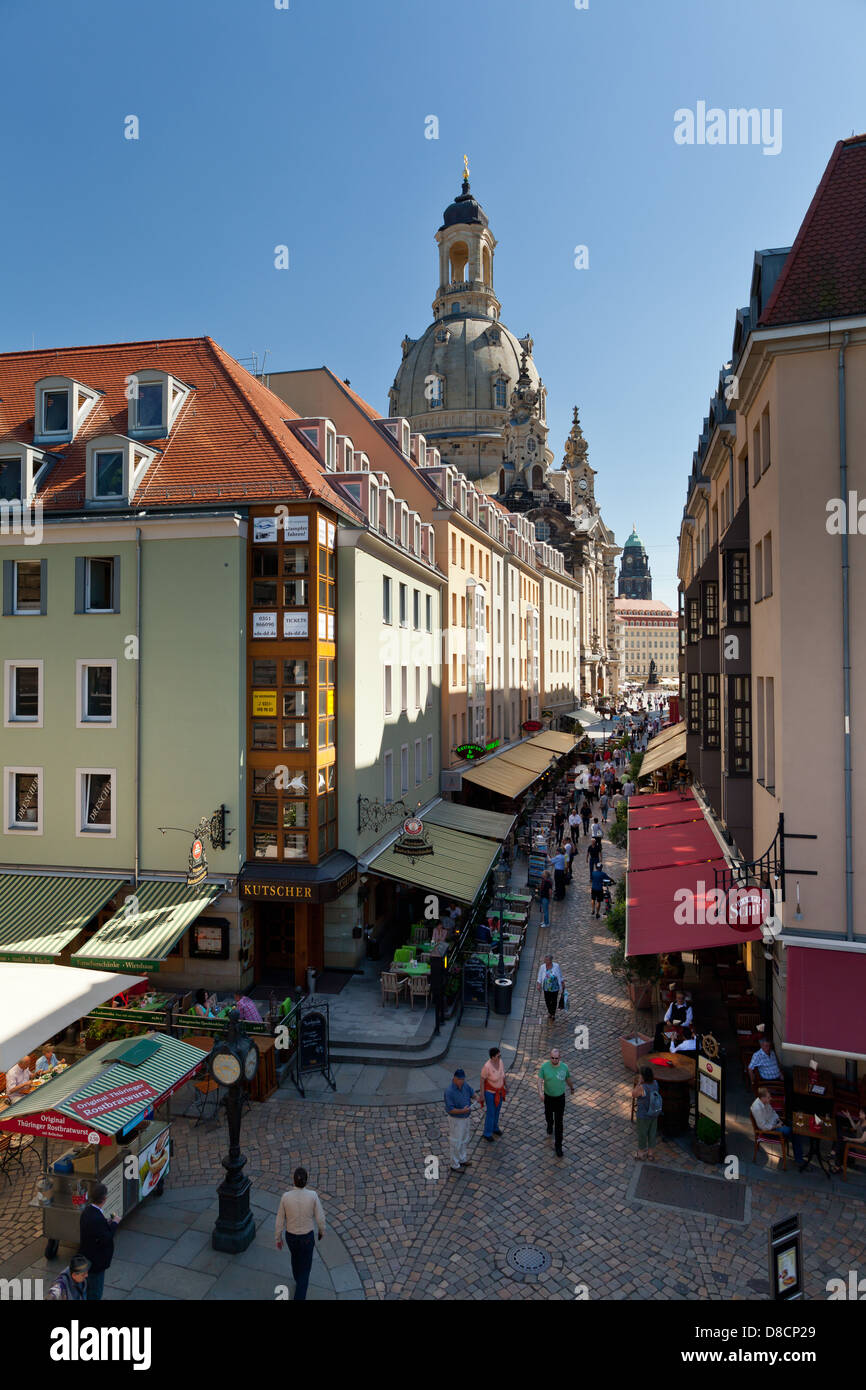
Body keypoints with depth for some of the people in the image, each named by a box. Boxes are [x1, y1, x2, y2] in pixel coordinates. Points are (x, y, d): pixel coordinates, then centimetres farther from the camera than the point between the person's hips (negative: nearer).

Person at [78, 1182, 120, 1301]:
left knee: (89, 1290, 28)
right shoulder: (96, 1218, -36)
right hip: (95, 1263, -9)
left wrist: (107, 1222, -2)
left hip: (87, 1258, 9)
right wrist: (114, 1223, -19)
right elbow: (105, 1239, -29)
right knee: (94, 1294, 11)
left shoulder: (88, 1210, -8)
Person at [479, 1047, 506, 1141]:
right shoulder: (487, 1066, -36)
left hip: (499, 1090, 6)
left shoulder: (501, 1062, -17)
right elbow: (482, 1080, -22)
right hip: (489, 1092, -6)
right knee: (490, 1113, 8)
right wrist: (482, 1095, -15)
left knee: (497, 1110, 25)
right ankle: (487, 1134, 32)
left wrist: (506, 1086, 13)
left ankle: (494, 1127, 51)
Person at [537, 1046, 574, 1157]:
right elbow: (540, 1081, -19)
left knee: (559, 1122, 0)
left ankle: (558, 1146, 12)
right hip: (548, 1097, 1)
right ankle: (549, 1127, 58)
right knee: (548, 1117, 23)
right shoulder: (544, 1067, -20)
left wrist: (572, 1088, 21)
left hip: (560, 1098, -1)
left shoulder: (564, 1067, -16)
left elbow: (568, 1078, 4)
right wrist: (540, 1092, -37)